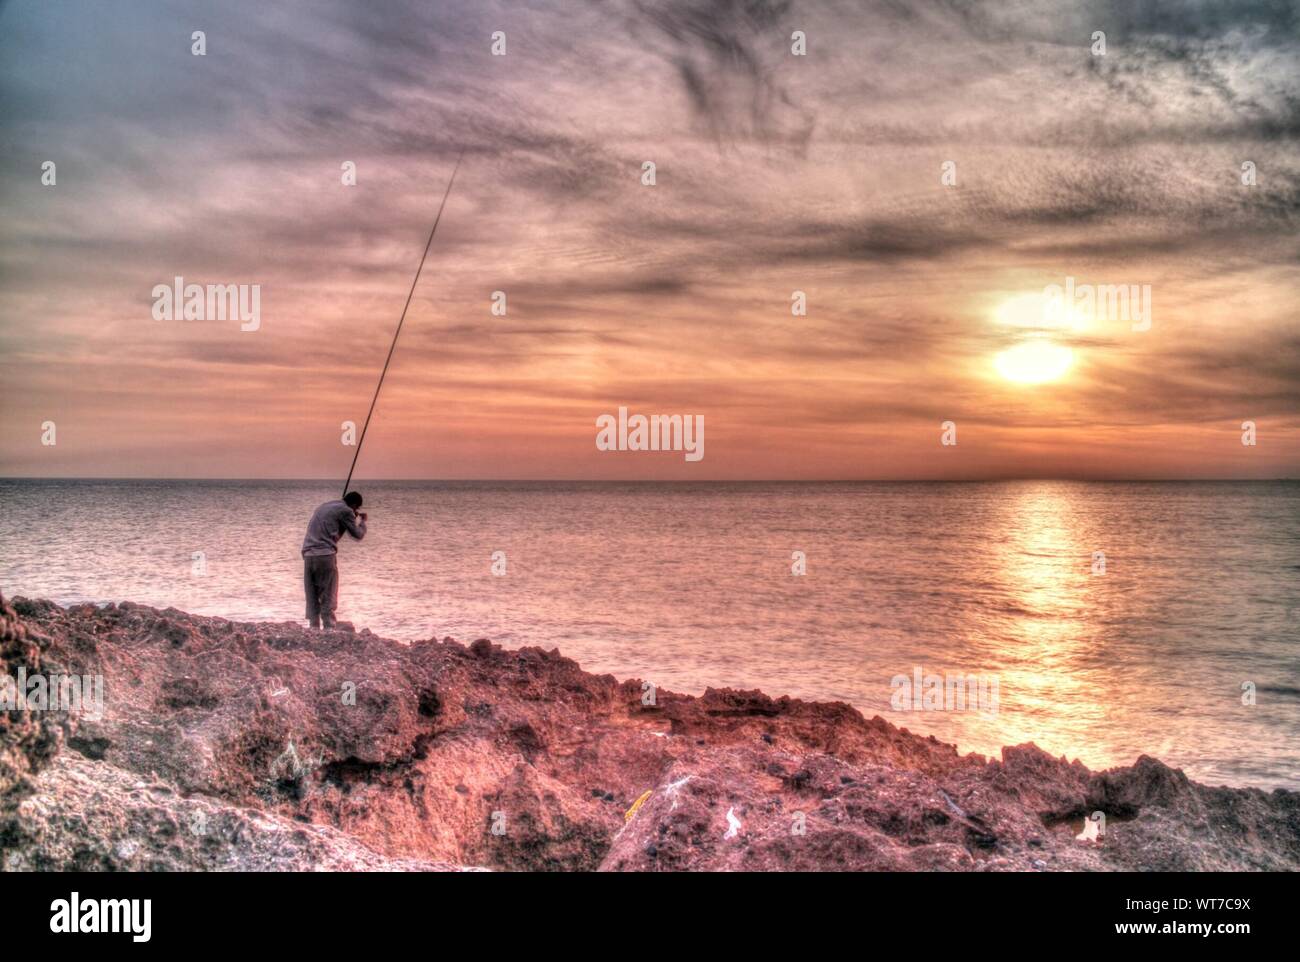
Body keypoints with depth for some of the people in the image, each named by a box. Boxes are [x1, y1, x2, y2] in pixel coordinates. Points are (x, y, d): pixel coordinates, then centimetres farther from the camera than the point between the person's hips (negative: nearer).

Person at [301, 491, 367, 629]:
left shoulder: (323, 507, 23)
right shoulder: (345, 510, 1)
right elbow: (358, 535, 5)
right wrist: (362, 521, 24)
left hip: (308, 554, 7)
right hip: (325, 555, -7)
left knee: (312, 599, 9)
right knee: (328, 599, -2)